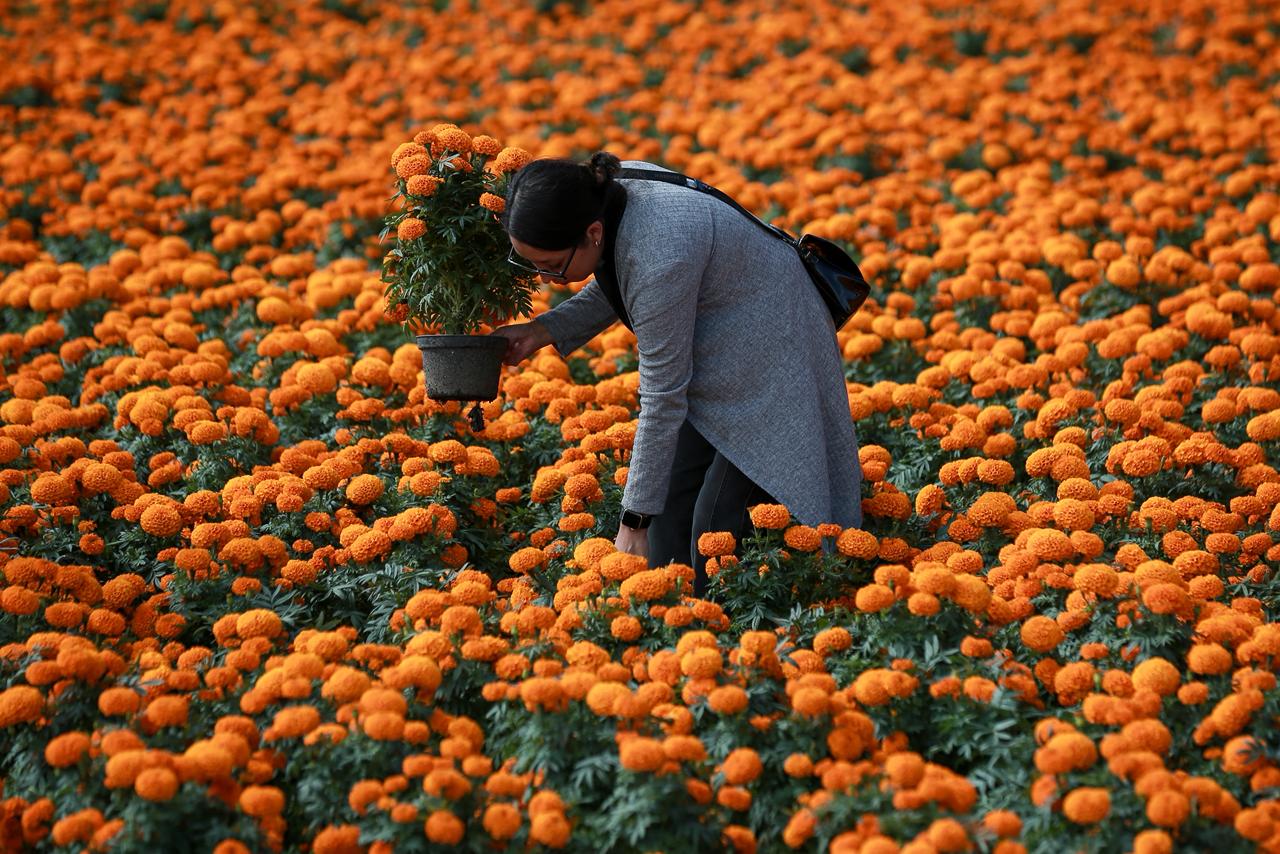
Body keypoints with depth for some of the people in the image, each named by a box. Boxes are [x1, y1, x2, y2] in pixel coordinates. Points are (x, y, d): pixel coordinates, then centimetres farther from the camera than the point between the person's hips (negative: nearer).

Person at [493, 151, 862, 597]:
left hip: (771, 357, -9)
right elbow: (619, 284, 10)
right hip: (713, 359, 9)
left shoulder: (660, 256, -36)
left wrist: (635, 519, -18)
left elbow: (662, 400, -27)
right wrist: (543, 330, -4)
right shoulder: (605, 197, -12)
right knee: (670, 515, 4)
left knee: (713, 533, -12)